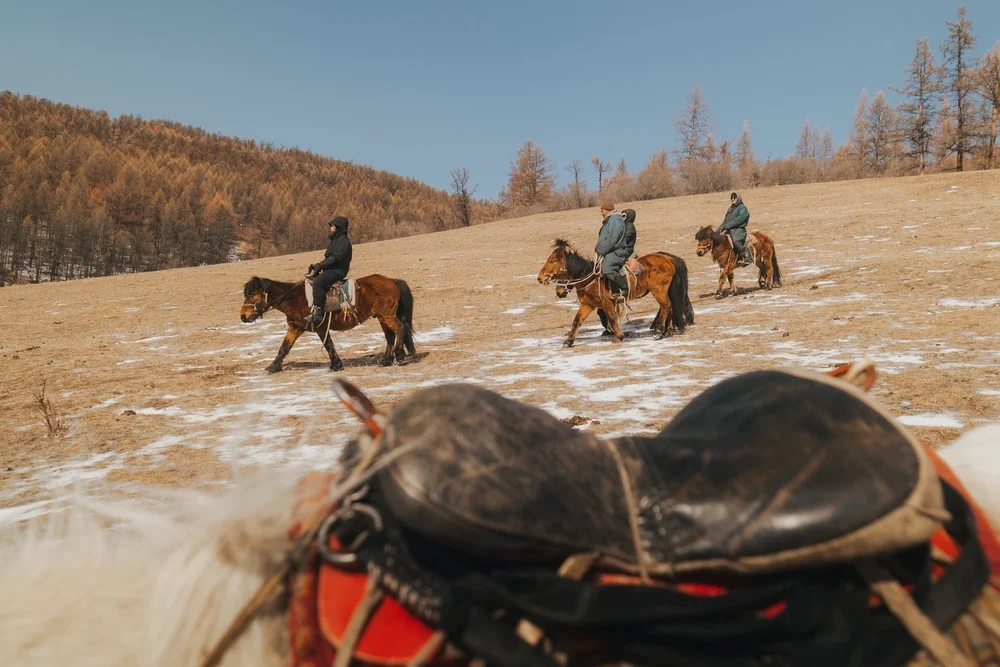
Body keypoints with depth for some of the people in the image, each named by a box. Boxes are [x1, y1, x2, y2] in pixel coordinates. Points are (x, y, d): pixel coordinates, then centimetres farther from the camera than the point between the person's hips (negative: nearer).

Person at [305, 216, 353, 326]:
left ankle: (318, 313, -30)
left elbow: (335, 258, -20)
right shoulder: (335, 240, 22)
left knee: (318, 282, -30)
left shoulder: (343, 241, -10)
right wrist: (317, 267, 3)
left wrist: (319, 266, -19)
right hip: (330, 269, 11)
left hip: (337, 271, -11)